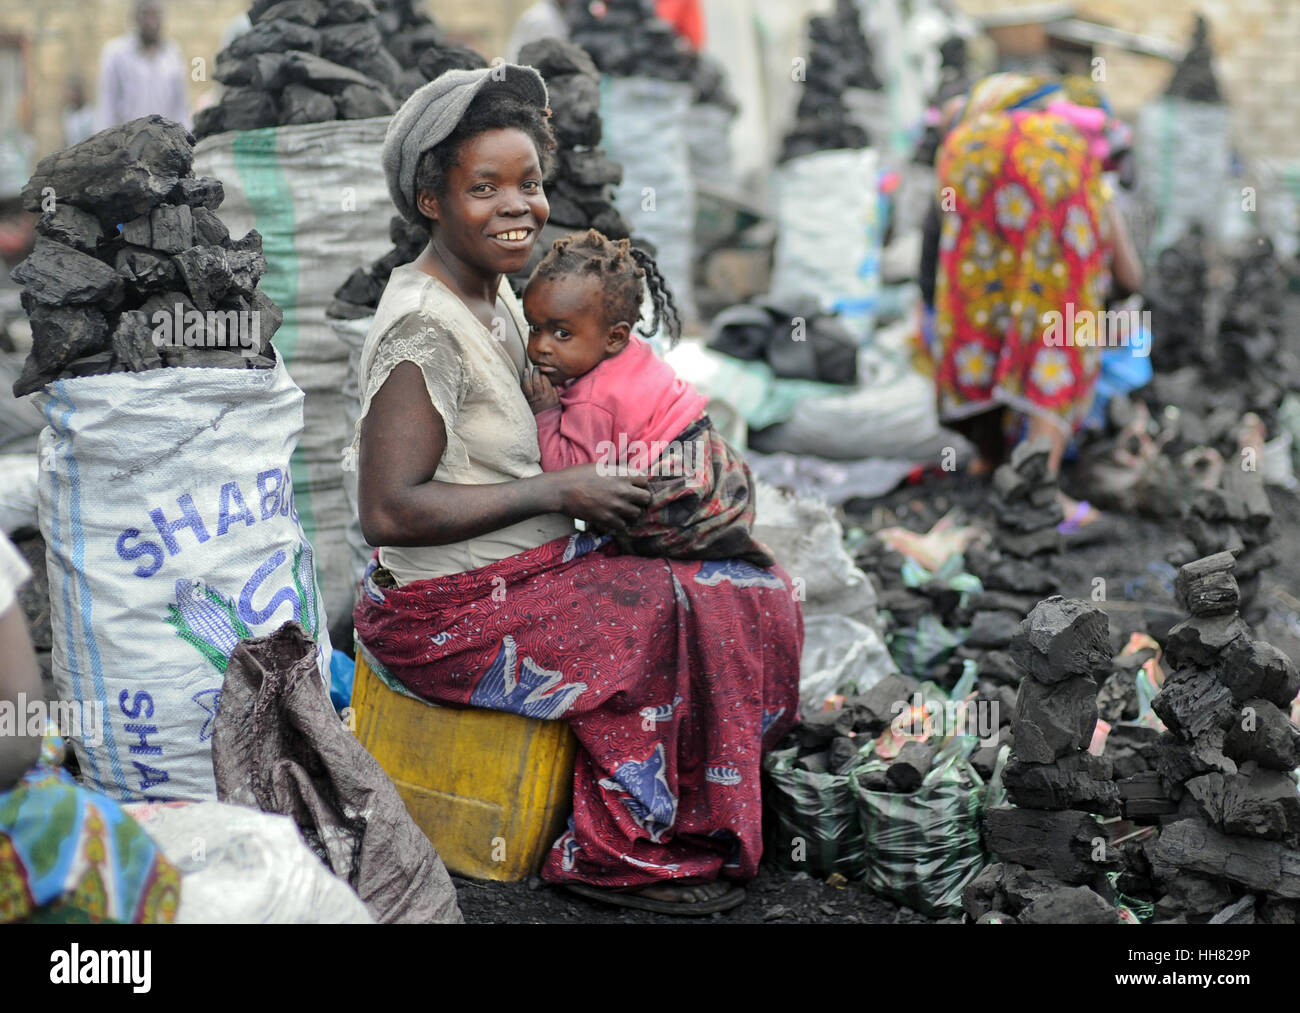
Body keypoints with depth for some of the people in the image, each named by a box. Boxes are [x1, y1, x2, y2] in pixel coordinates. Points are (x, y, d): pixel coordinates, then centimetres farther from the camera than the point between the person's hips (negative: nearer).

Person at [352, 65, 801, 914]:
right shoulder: (423, 326, -20)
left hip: (521, 569, 9)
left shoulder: (494, 295, 9)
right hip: (444, 611, -9)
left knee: (756, 591, 2)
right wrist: (558, 493, -20)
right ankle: (627, 853, -3)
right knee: (673, 623, -20)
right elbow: (390, 511, -26)